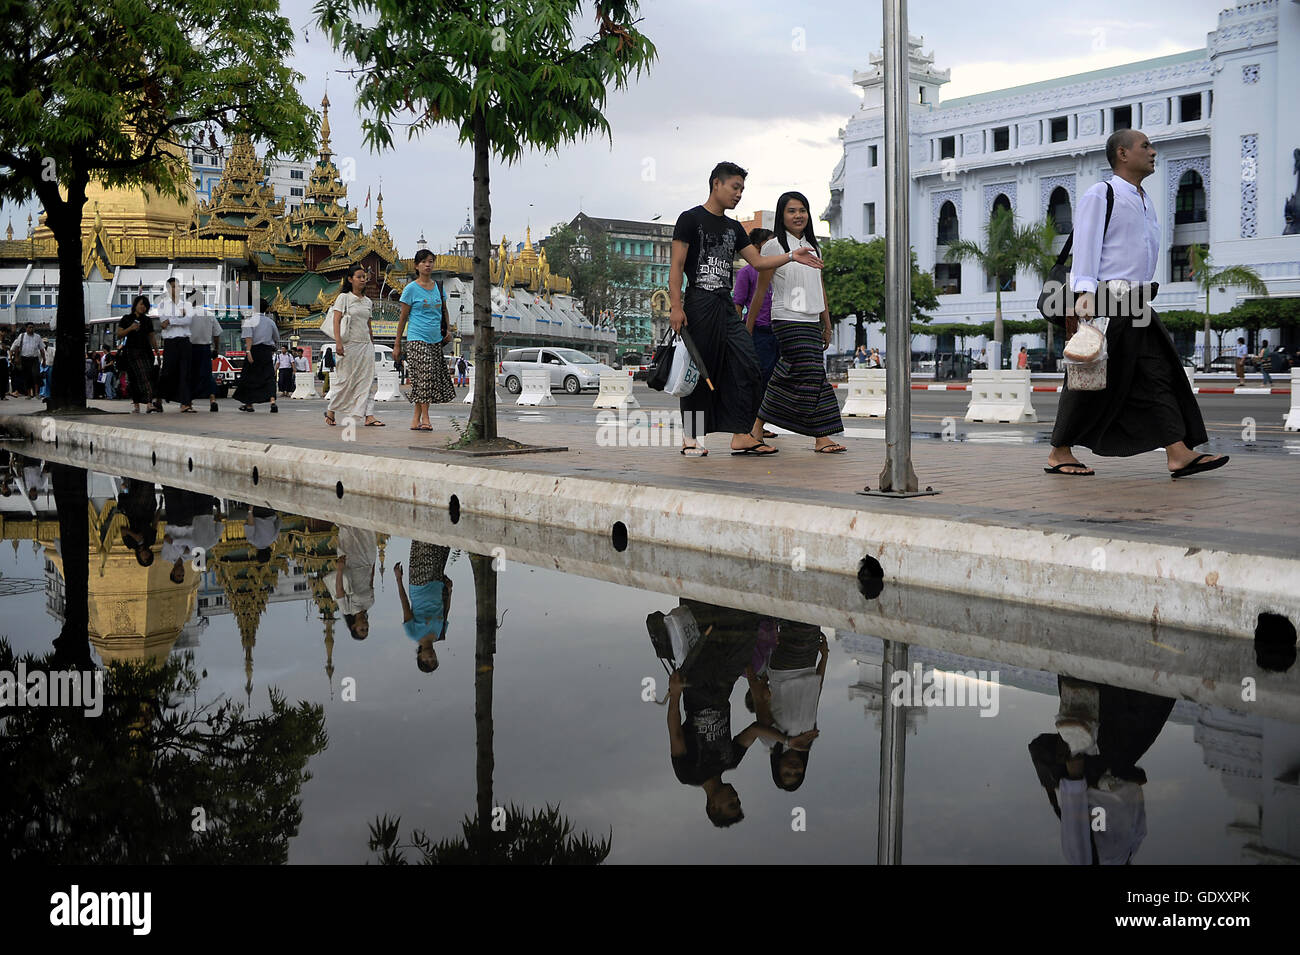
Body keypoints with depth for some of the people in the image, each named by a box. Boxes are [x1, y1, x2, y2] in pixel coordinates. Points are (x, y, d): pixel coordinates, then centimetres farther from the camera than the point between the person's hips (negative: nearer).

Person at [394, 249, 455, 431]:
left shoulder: (438, 287, 12)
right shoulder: (411, 288, -2)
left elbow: (444, 311, 26)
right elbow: (403, 317, 1)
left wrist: (448, 329, 8)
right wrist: (397, 344, 0)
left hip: (435, 340, 5)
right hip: (417, 339, -5)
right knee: (426, 375, -17)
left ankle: (416, 419, 10)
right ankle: (425, 418, -13)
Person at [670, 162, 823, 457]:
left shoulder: (733, 228, 20)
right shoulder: (691, 219, 0)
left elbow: (758, 261, 17)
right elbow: (676, 266, -6)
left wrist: (792, 256, 2)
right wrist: (676, 307, -15)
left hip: (725, 306, 7)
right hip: (698, 305, -7)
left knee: (746, 363, -6)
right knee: (697, 370, -4)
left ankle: (741, 436, -7)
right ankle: (690, 437, 6)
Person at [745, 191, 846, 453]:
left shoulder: (813, 248, 17)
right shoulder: (774, 246, -2)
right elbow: (760, 291, -1)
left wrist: (827, 325, 20)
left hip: (811, 321, 7)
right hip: (787, 320, -7)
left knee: (788, 379, 3)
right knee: (811, 375, -15)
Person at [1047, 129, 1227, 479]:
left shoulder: (1146, 200, 21)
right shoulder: (1100, 195, -4)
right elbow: (1085, 246, -13)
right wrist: (1085, 292, -25)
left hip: (1137, 305, 8)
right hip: (1105, 301, -8)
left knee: (1159, 374, -2)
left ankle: (1178, 454, -7)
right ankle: (1059, 453, 8)